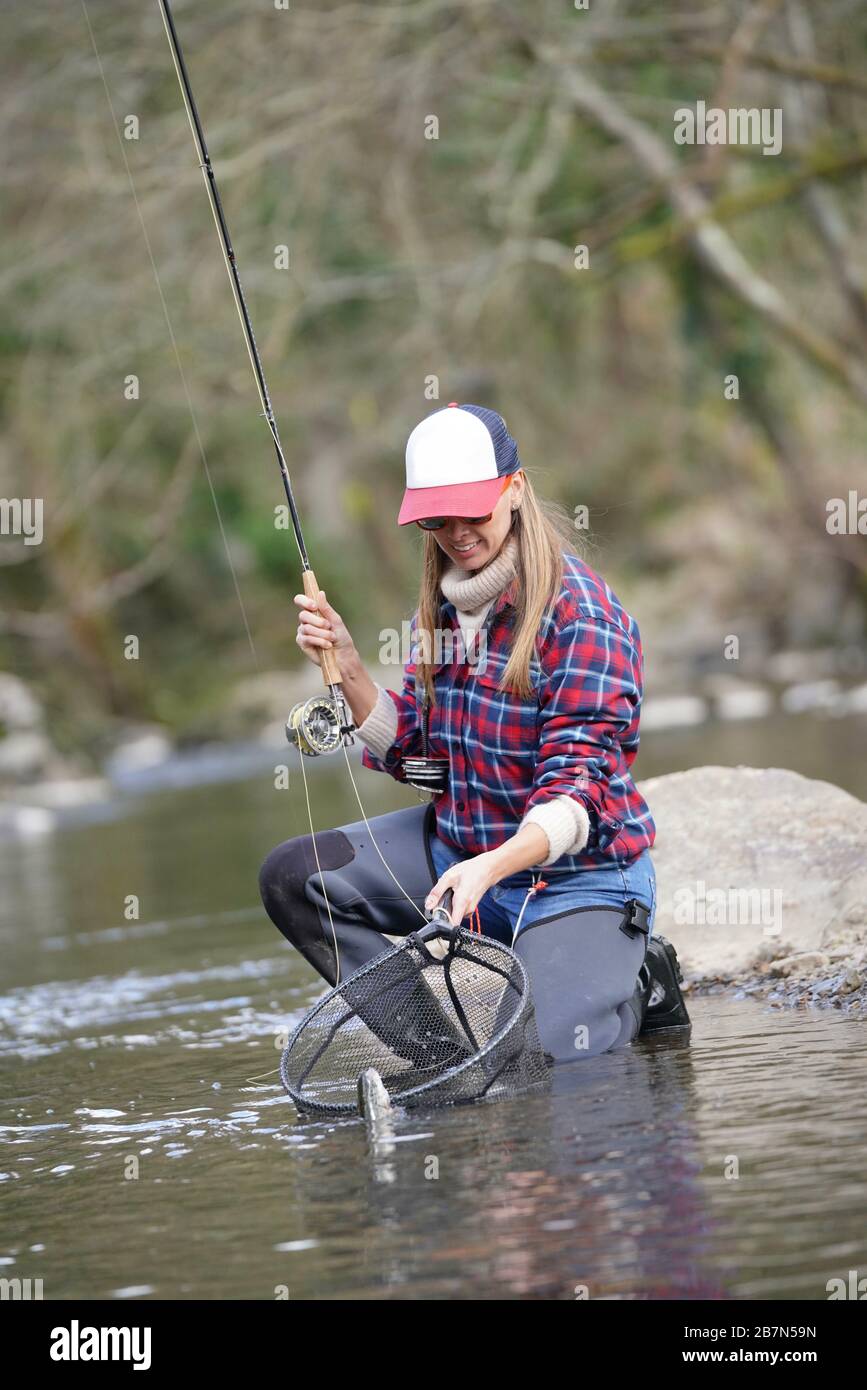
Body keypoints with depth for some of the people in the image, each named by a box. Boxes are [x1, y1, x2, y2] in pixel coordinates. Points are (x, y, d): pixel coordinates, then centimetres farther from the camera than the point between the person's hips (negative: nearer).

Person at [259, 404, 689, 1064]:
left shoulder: (579, 610, -19)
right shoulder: (442, 605, 5)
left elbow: (576, 791, -25)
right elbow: (413, 751, 7)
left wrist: (490, 867, -41)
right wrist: (346, 663, -8)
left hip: (577, 876, -7)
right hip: (459, 847, 8)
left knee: (544, 1057, -25)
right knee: (293, 876, -4)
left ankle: (635, 985, 9)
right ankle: (428, 1039, 0)